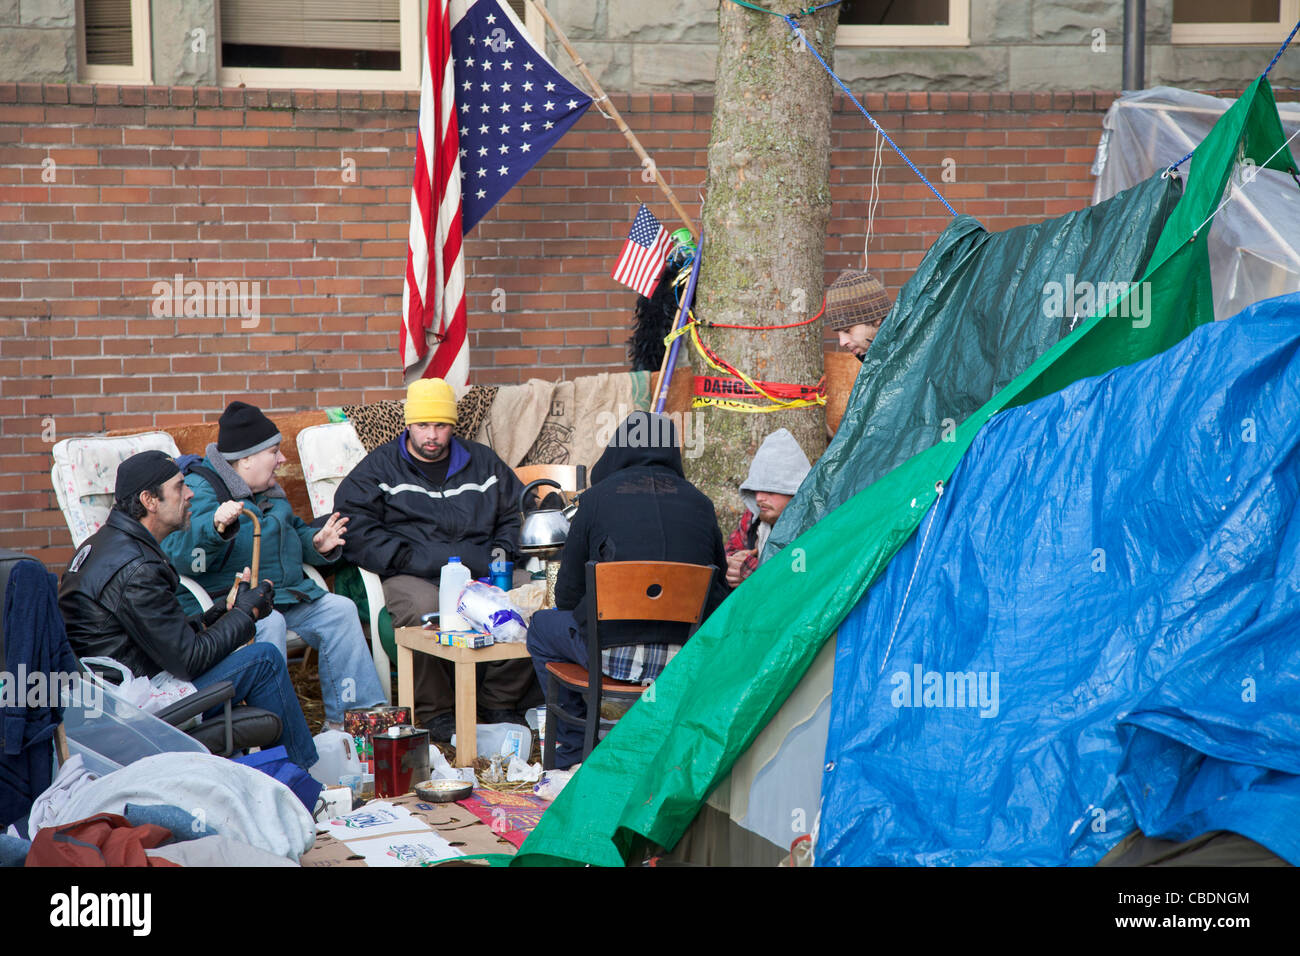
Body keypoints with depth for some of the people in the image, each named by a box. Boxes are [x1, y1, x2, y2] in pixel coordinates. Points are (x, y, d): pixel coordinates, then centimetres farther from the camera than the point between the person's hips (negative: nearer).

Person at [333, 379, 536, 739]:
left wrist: (501, 550, 9)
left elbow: (517, 512, 30)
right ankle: (434, 710, -21)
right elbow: (352, 526, -2)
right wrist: (408, 558, -13)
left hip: (480, 572, 3)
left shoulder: (483, 463, 22)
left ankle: (501, 702, -12)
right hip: (410, 577, -3)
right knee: (423, 605, -39)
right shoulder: (379, 468, 11)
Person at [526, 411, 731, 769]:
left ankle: (575, 748, 29)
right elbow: (720, 590, 14)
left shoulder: (596, 498, 0)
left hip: (613, 655, -3)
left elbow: (567, 595, 5)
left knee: (542, 628, 26)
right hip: (685, 656, 3)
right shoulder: (699, 502, 7)